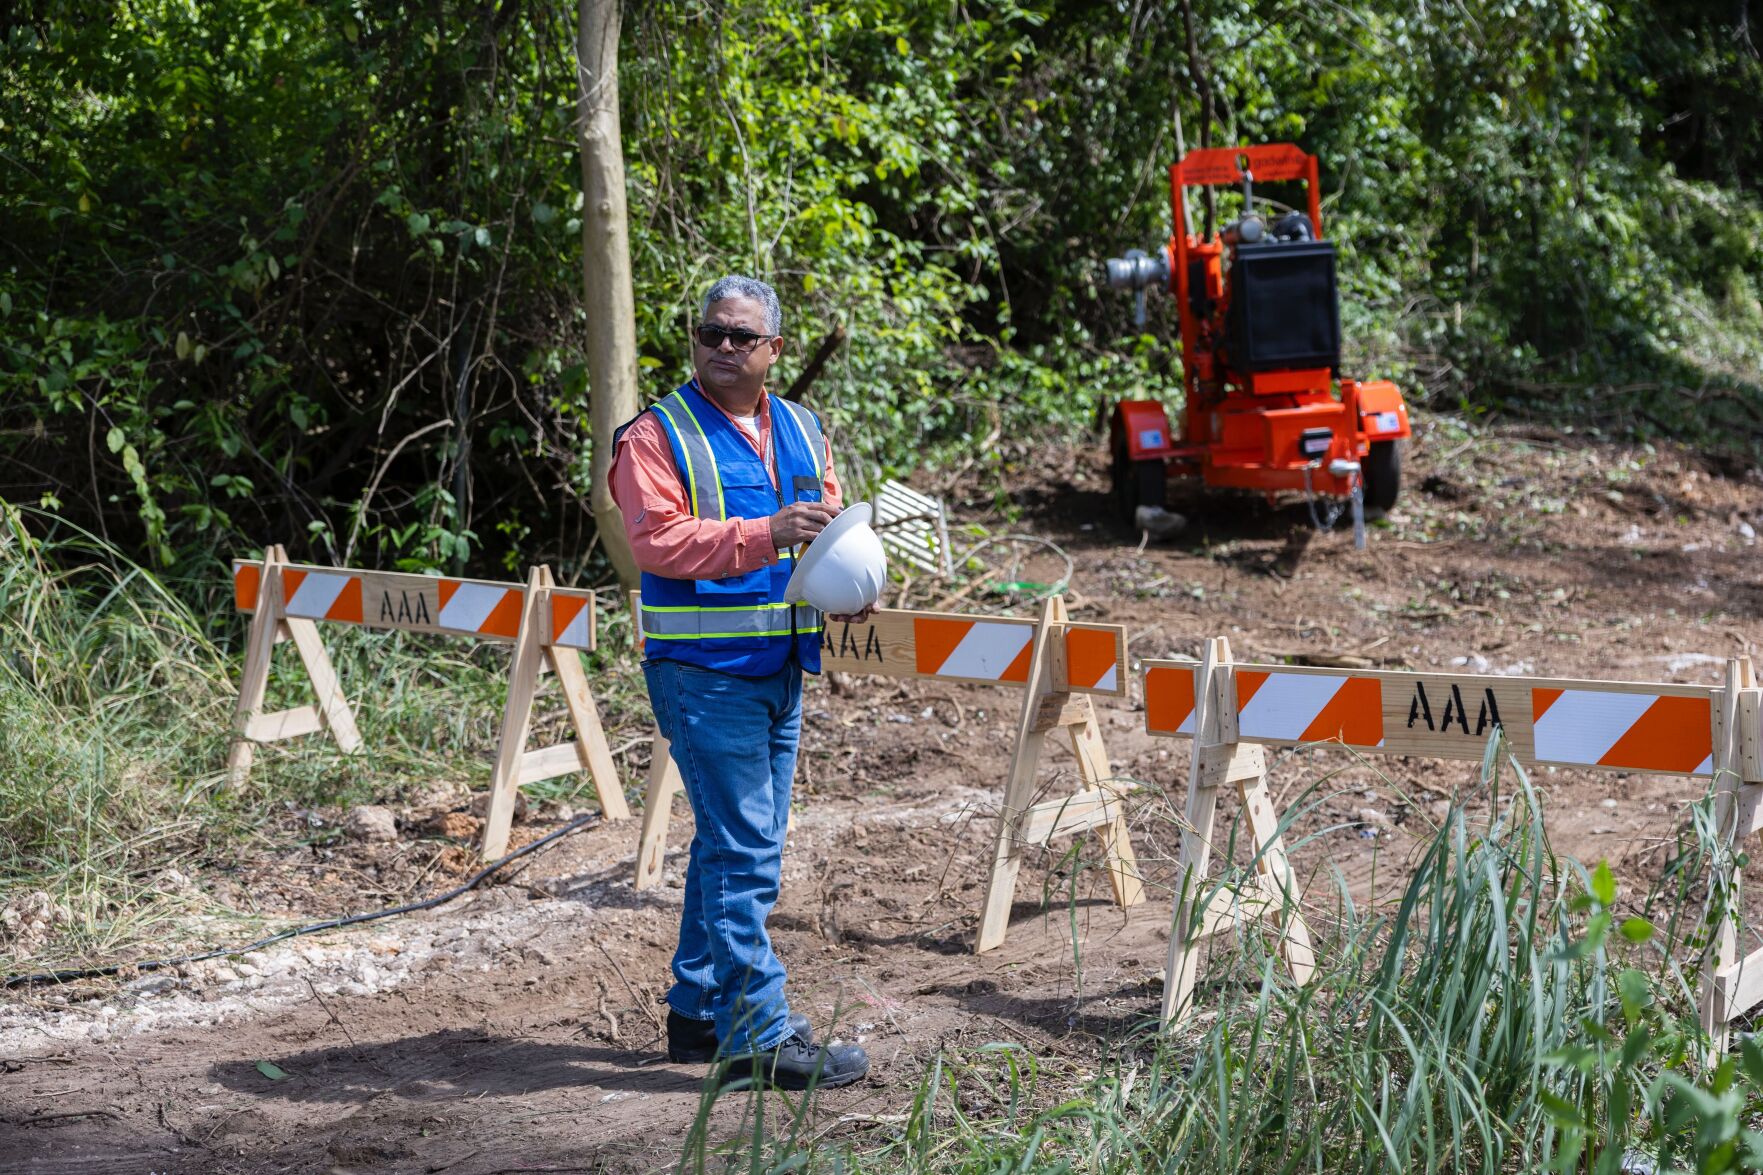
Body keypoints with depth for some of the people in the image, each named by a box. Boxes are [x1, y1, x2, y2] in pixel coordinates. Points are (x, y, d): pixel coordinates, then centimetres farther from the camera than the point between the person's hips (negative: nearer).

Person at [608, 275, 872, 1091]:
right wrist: (766, 536, -29)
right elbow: (659, 540, -19)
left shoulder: (800, 431, 15)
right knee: (743, 853, -10)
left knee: (733, 844, 14)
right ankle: (758, 1036, -8)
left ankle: (699, 1010, 24)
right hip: (703, 671, -7)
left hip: (780, 669, 7)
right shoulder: (658, 436, -6)